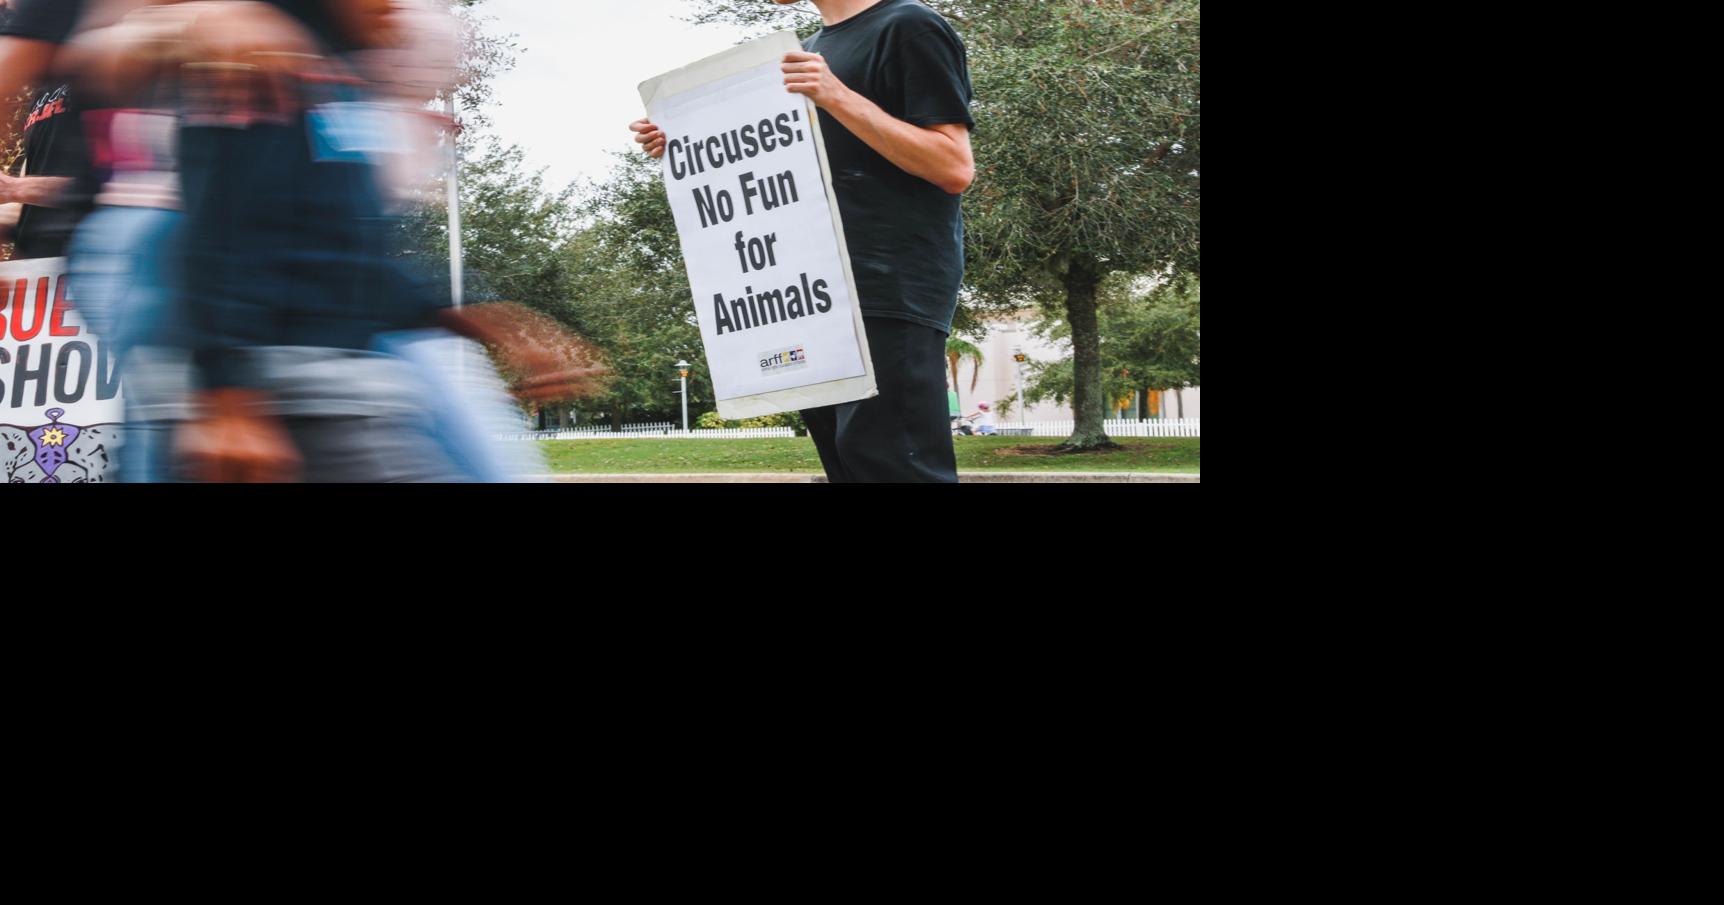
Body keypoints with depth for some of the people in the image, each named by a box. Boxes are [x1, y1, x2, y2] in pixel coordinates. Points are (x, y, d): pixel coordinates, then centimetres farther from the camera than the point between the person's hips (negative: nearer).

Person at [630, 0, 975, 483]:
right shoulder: (814, 50, 20)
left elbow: (955, 168, -14)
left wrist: (839, 98, -21)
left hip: (891, 293, -9)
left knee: (893, 465, -13)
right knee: (850, 462, 8)